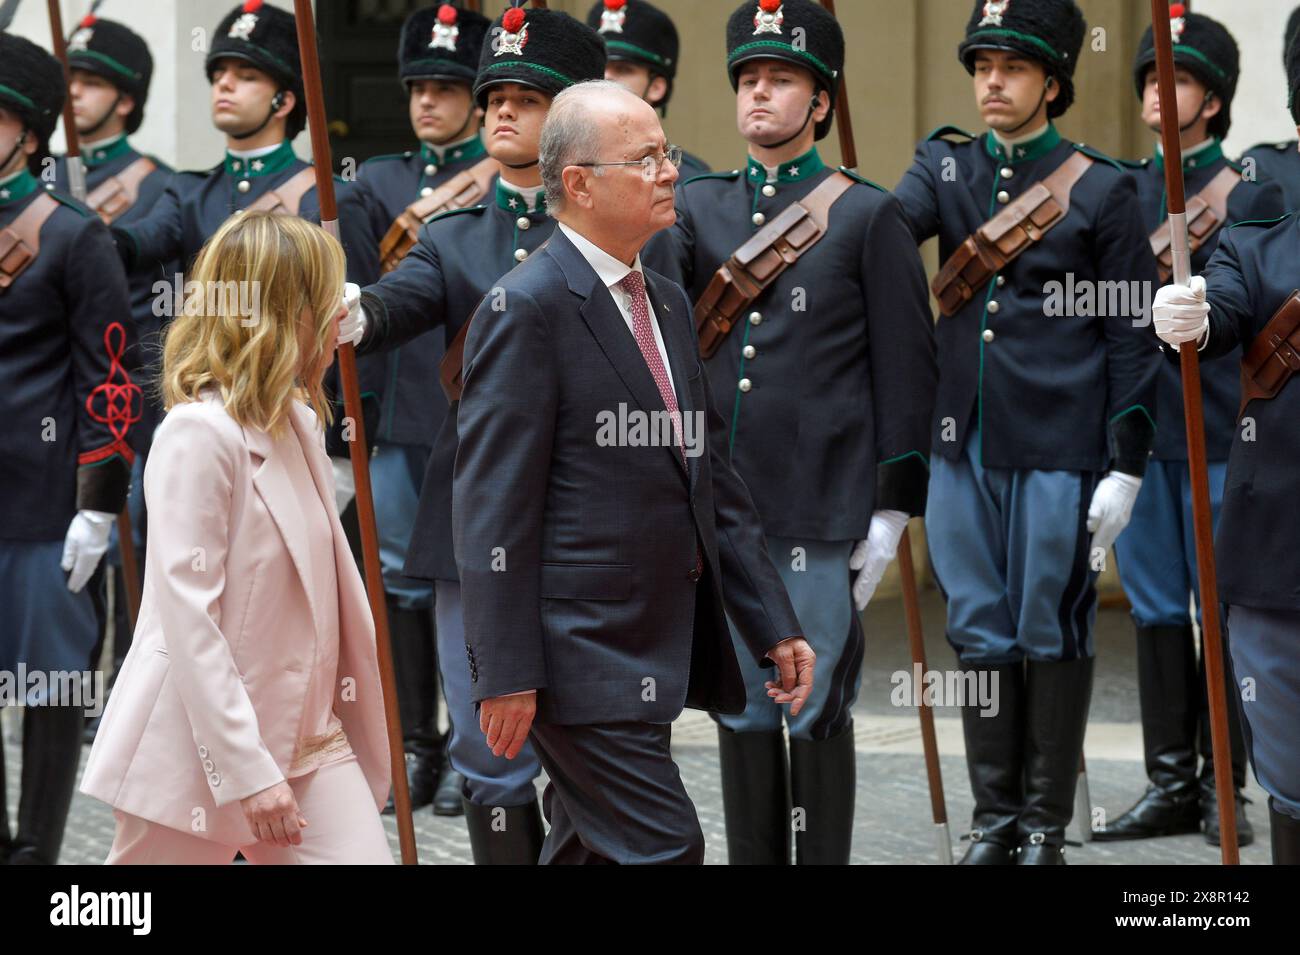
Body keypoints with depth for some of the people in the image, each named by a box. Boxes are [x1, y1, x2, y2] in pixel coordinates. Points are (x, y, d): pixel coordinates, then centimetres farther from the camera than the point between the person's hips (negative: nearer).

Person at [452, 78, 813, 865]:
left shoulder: (668, 304, 16)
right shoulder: (528, 308, -12)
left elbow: (714, 478, 19)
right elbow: (494, 504, -15)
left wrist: (775, 625, 13)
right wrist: (506, 675, -19)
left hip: (659, 655, 9)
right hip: (583, 654, -9)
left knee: (591, 849, 14)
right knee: (664, 849, -11)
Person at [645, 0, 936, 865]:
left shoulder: (868, 215, 1)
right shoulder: (698, 205, 13)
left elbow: (907, 369, -1)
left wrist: (892, 511, -5)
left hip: (823, 515, -4)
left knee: (818, 716, 0)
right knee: (740, 709, 10)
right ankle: (751, 859, 19)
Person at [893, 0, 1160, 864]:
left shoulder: (1102, 191, -1)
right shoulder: (946, 168, 9)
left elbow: (1133, 337, -2)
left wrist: (1125, 468, -7)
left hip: (1060, 452, -3)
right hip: (965, 446, 4)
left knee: (1051, 635, 3)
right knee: (982, 633, 9)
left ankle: (1047, 825, 13)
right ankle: (995, 818, 18)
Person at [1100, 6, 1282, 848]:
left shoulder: (1252, 195, 0)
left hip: (1218, 432, -4)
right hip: (1135, 429, 4)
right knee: (1157, 610, 7)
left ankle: (1224, 789, 7)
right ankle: (1170, 785, 13)